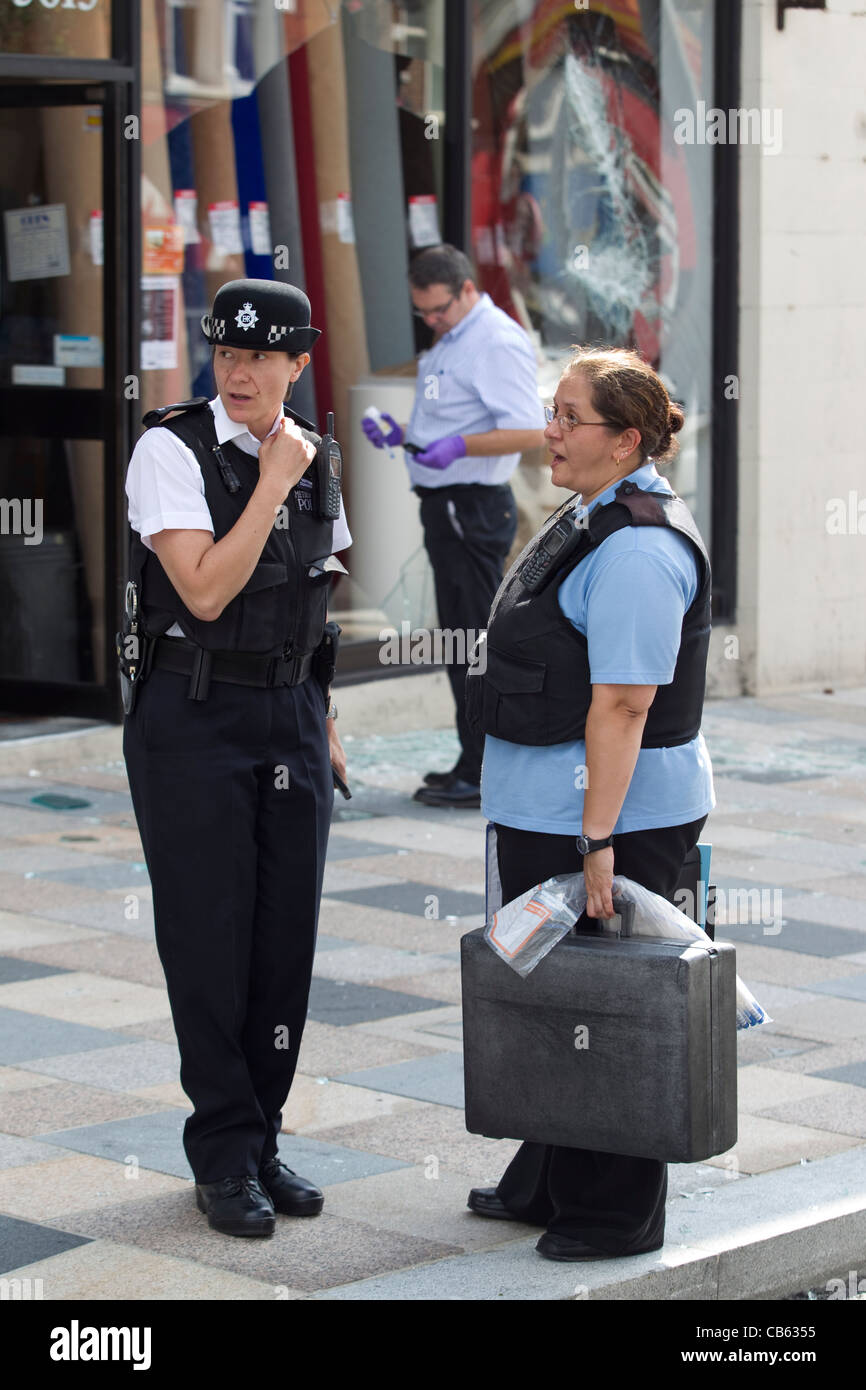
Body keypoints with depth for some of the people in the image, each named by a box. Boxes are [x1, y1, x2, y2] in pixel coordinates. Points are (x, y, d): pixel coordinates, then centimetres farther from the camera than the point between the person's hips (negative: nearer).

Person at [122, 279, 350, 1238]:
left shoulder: (310, 455, 8)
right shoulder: (170, 451, -11)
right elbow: (206, 591, -20)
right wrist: (273, 485, -18)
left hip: (290, 714, 5)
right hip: (194, 717, -5)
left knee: (286, 934, 6)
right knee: (209, 937, -1)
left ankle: (260, 1142, 18)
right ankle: (224, 1158, 9)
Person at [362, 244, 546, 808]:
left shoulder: (498, 342, -14)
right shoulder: (451, 340, 18)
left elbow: (530, 432, -22)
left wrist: (459, 446, -32)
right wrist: (401, 434, 12)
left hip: (474, 508, -11)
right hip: (447, 506, 11)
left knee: (476, 642, -9)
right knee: (461, 640, 14)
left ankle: (485, 777, -7)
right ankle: (476, 765, 20)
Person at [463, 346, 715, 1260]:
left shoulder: (638, 548, -21)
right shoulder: (592, 517, 13)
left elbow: (623, 706, -25)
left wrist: (597, 841, -27)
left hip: (610, 818, -10)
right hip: (548, 811, 10)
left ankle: (617, 1216, 11)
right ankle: (546, 1185, 31)